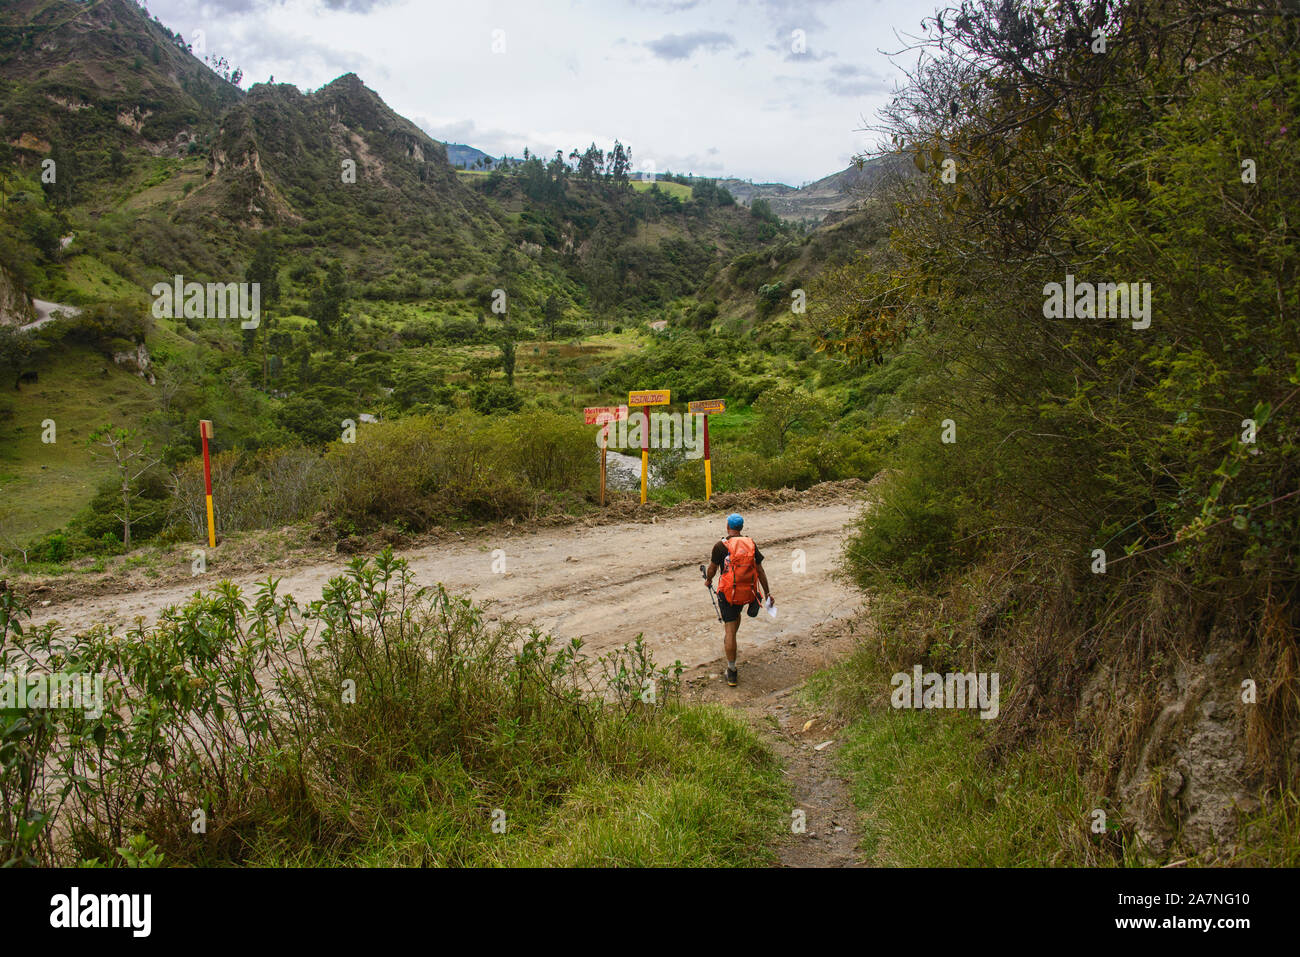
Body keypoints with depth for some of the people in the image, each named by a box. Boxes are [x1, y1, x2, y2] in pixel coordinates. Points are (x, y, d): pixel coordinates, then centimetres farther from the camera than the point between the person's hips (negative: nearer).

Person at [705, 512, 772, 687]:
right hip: (748, 592, 4)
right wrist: (767, 592, 13)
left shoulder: (721, 546, -9)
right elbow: (760, 570, 5)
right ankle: (728, 644, 56)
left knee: (730, 629, -1)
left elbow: (712, 569, 3)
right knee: (736, 614, 34)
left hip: (728, 592, -4)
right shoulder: (751, 544, 1)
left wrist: (708, 580, 25)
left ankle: (732, 672, 0)